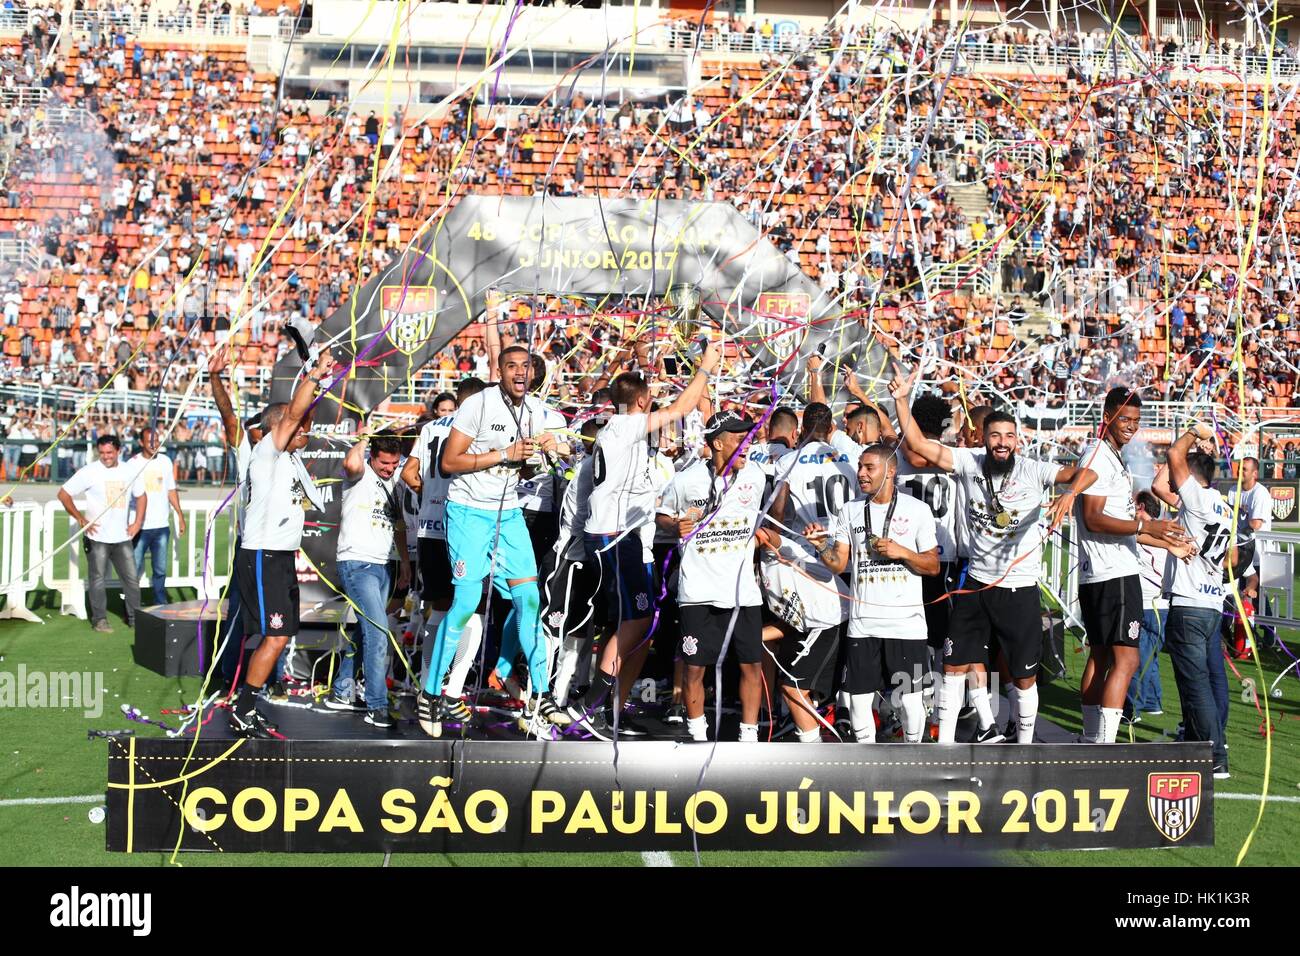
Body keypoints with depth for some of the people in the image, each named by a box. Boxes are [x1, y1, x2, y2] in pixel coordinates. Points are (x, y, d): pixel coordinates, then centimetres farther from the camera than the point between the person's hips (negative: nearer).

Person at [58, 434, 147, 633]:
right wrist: (81, 519, -8)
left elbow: (141, 496, 21)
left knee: (132, 578, 5)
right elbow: (63, 494, -4)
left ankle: (135, 618, 15)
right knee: (97, 578, 2)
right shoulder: (90, 472, -7)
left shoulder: (129, 471, 6)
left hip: (122, 537, 4)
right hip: (97, 537, -4)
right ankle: (100, 619, 11)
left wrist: (137, 522, 10)